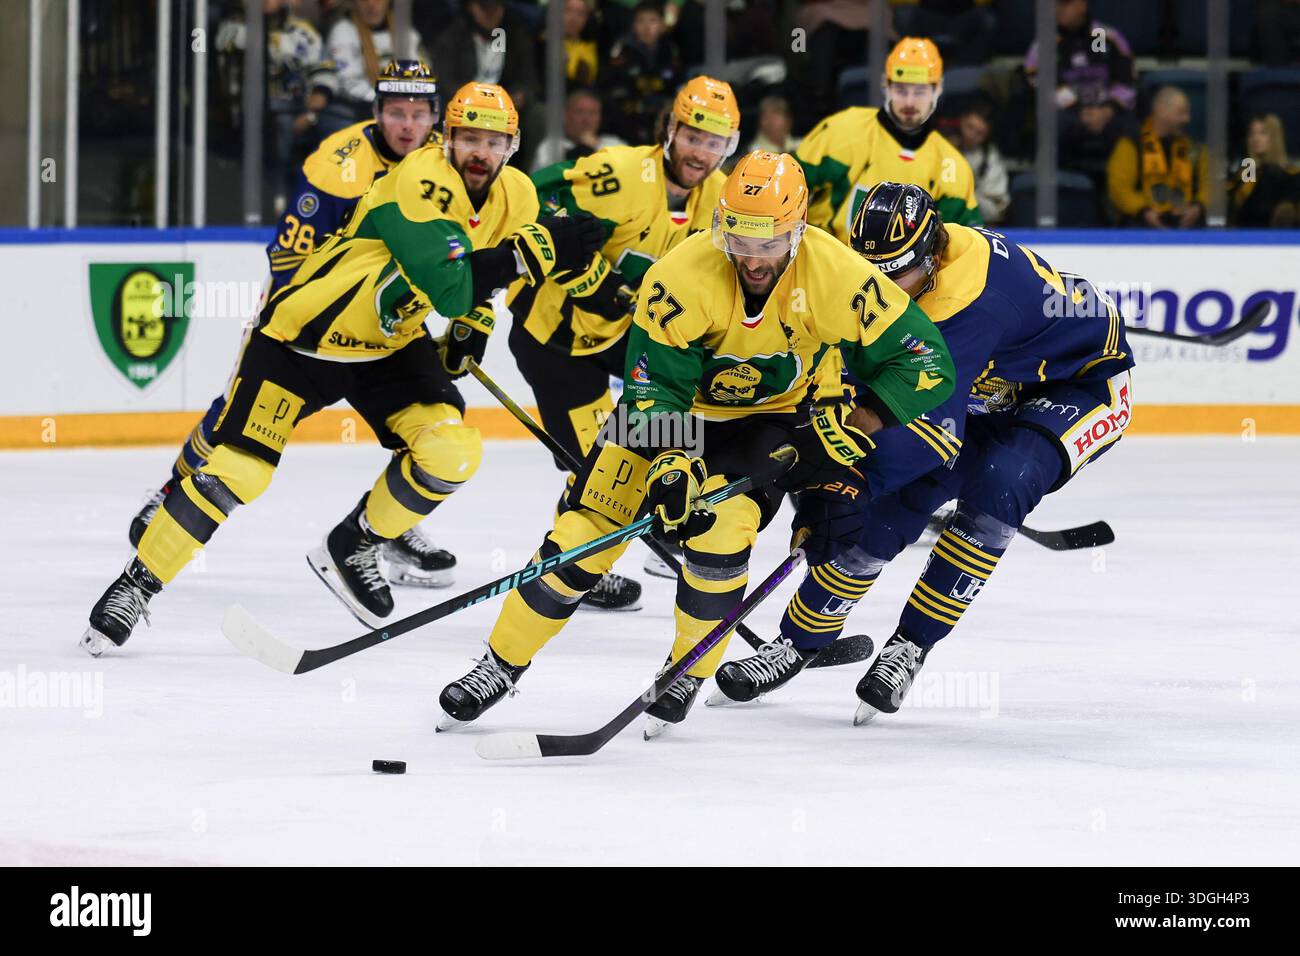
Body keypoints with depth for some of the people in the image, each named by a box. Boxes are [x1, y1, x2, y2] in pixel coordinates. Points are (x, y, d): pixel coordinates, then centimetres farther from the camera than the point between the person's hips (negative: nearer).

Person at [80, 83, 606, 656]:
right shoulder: (418, 181, -28)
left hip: (395, 345, 6)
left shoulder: (516, 198, -5)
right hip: (306, 333, -6)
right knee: (237, 471, -11)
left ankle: (352, 550, 9)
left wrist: (469, 332, 1)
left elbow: (488, 279, 16)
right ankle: (136, 586, 4)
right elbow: (446, 287, -37)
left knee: (453, 452, -15)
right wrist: (538, 249, -41)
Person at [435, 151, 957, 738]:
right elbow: (653, 382, -23)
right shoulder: (683, 275, -28)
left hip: (771, 417, -1)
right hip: (677, 408, 1)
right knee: (587, 530, -10)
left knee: (721, 527, -27)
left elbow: (926, 361, -20)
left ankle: (688, 675, -4)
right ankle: (501, 666, 6)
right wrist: (670, 462, -38)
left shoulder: (836, 276, -26)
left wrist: (852, 427, -30)